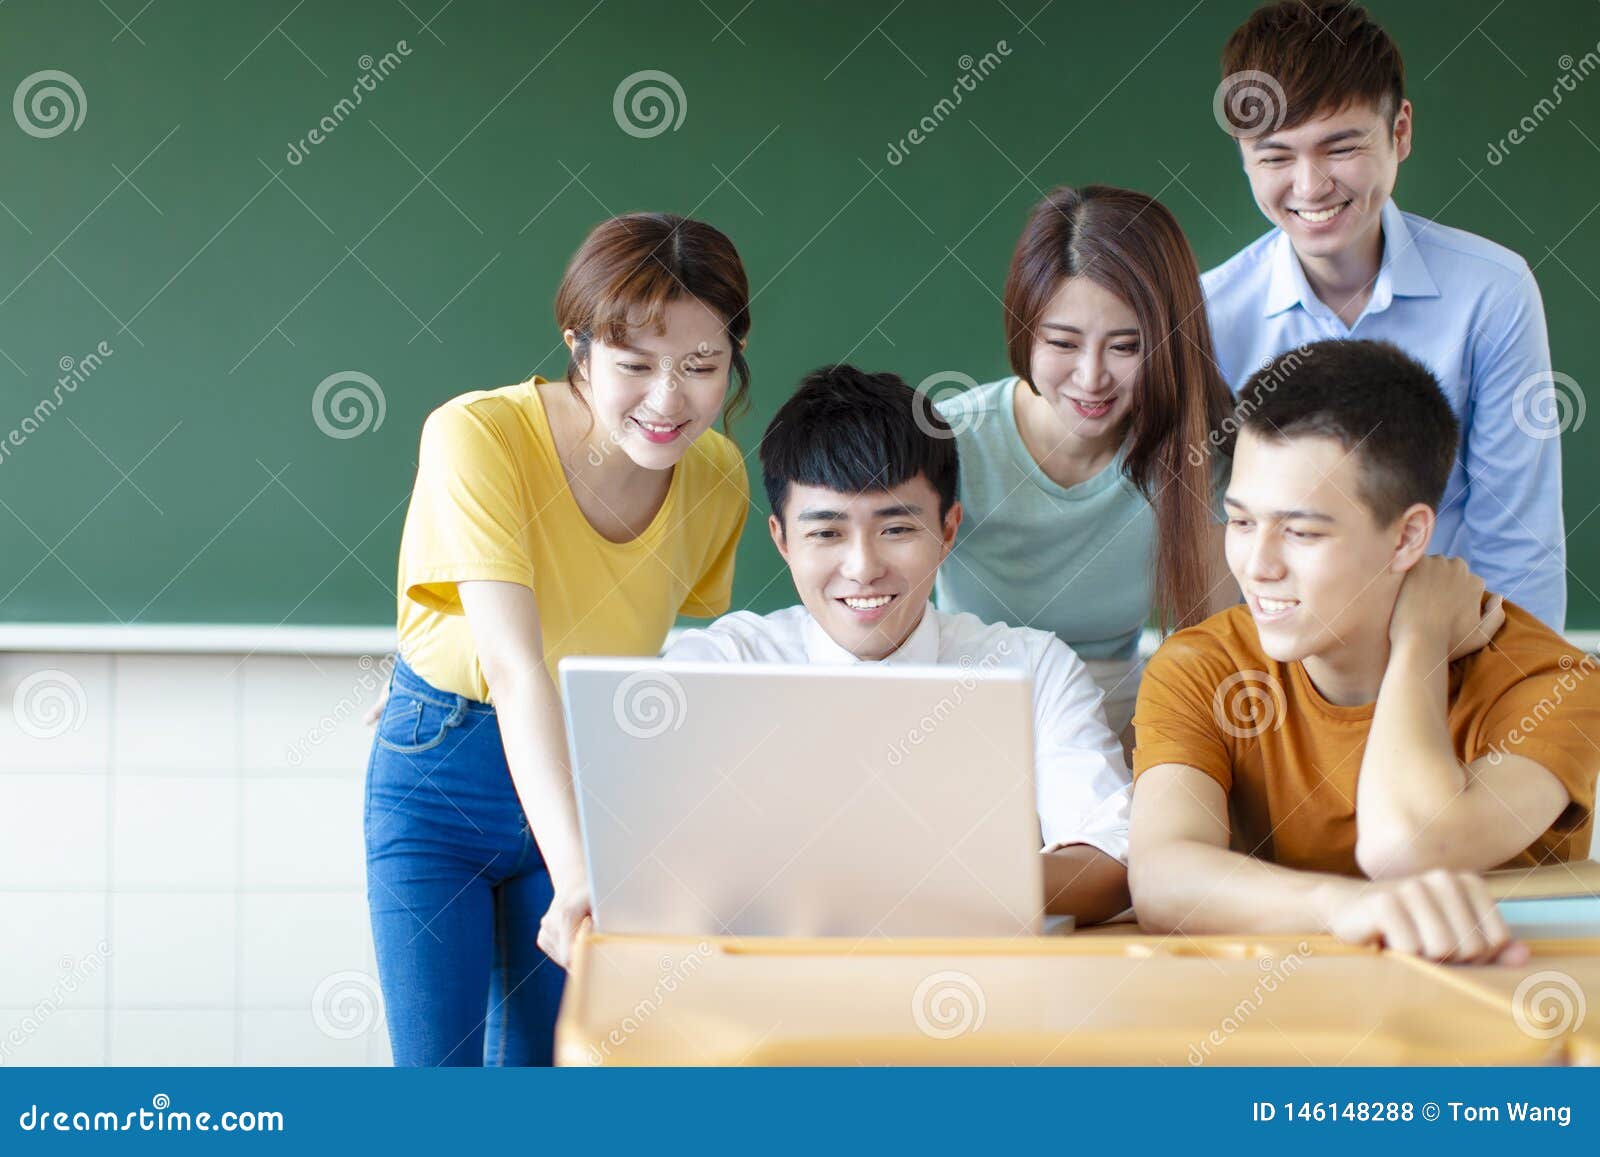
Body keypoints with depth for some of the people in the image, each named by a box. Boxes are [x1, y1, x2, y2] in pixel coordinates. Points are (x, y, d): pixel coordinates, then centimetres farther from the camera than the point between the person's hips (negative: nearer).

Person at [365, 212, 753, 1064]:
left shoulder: (717, 477, -8)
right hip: (441, 776, -4)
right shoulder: (477, 436, -24)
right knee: (437, 1062, -5)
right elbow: (514, 669, -35)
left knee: (540, 1057, 7)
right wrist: (577, 872, -45)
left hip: (591, 779, 4)